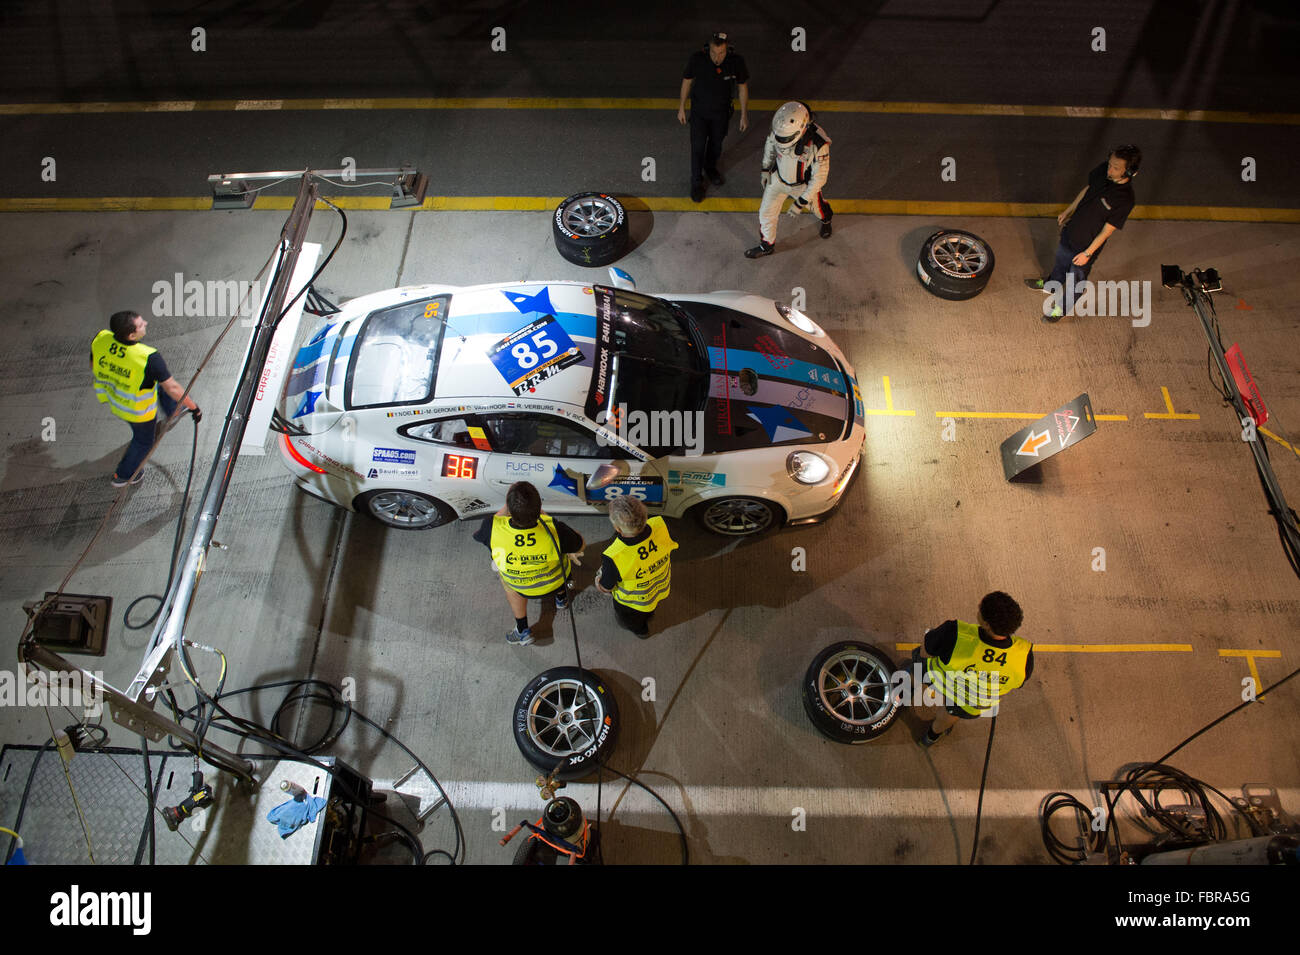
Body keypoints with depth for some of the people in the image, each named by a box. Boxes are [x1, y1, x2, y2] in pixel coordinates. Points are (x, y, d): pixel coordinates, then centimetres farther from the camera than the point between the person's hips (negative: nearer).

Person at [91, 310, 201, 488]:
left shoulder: (100, 339, -23)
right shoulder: (148, 358, -40)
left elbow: (93, 368, -3)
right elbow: (173, 388, -29)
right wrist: (193, 408, -14)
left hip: (111, 398, 6)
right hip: (138, 410, -6)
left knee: (160, 383, 29)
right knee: (143, 440, 25)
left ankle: (171, 413, 57)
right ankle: (123, 476, 47)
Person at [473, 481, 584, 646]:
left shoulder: (493, 528, -38)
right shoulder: (553, 528, -39)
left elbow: (478, 535, -11)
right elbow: (581, 545, -14)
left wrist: (505, 507, -10)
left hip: (521, 588, 0)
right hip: (557, 582, 1)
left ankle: (523, 631, 29)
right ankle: (561, 597, 53)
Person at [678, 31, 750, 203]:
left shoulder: (736, 61, -24)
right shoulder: (697, 58, -26)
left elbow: (742, 86, -8)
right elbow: (687, 80, -9)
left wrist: (744, 115, -4)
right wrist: (681, 107, 0)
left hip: (721, 112, 2)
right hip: (699, 110, -2)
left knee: (716, 144, 23)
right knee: (698, 147, 3)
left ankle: (710, 168, 53)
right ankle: (697, 183, 25)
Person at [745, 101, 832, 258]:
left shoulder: (818, 144, -39)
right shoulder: (781, 128, -27)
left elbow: (819, 177, -27)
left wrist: (801, 202, -24)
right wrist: (766, 168, 4)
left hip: (804, 185, -2)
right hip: (778, 178, 3)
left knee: (816, 206, 26)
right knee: (766, 213, 9)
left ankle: (826, 219, 63)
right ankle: (766, 245, 36)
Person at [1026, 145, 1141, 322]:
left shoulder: (1126, 199, -33)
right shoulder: (1104, 170, -16)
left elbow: (1107, 231, -25)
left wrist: (1088, 253, -18)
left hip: (1087, 245, -6)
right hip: (1070, 231, 6)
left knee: (1075, 279, 17)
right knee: (1061, 261, 33)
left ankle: (1064, 307, 43)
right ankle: (1051, 285, 62)